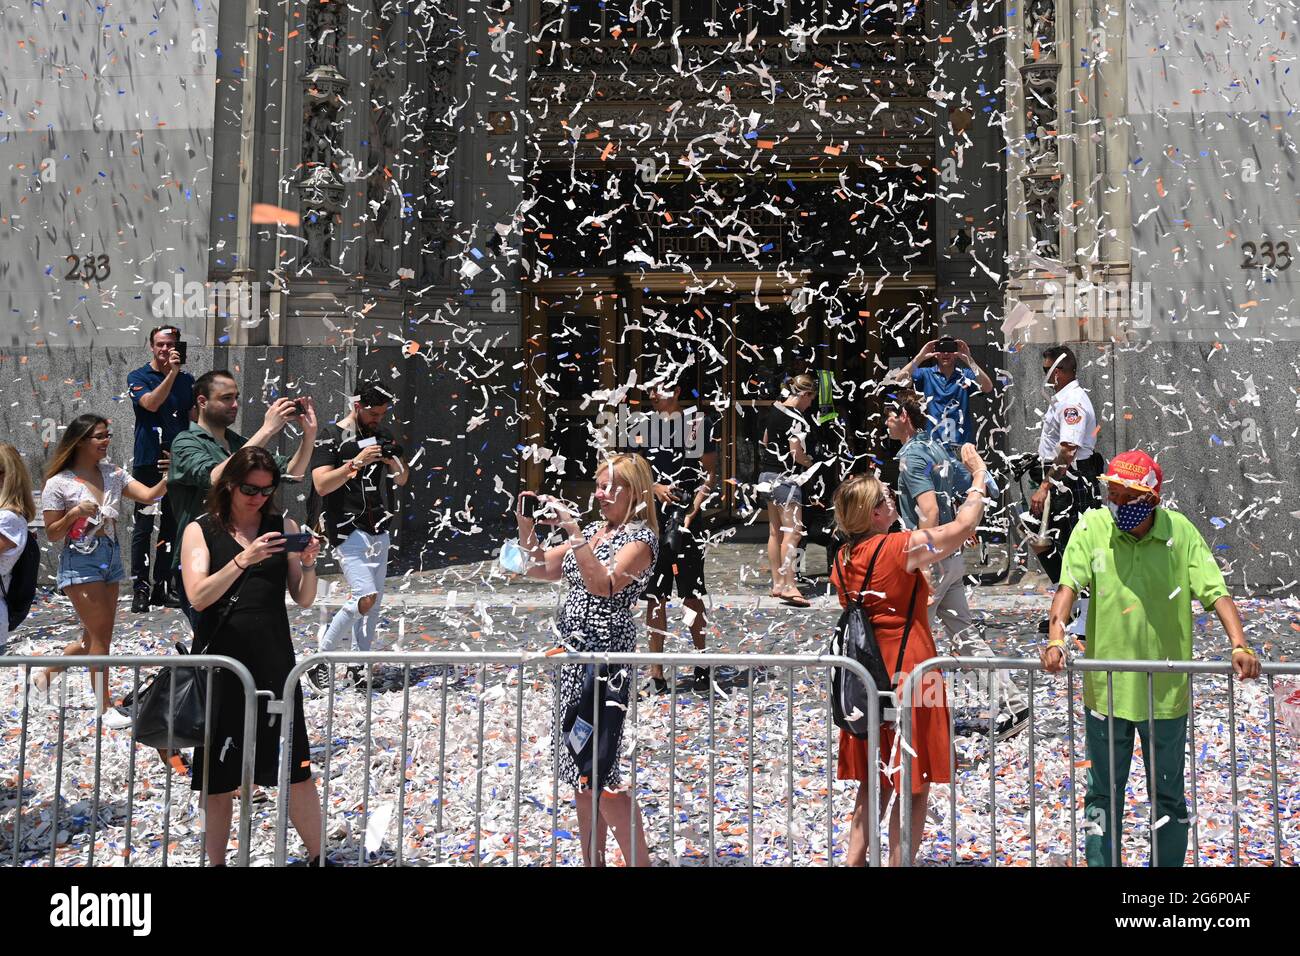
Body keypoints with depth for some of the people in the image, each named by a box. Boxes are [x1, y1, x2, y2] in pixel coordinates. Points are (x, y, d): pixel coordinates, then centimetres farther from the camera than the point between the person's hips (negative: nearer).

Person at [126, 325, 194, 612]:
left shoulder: (187, 380, 11)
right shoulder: (138, 377, 1)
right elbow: (151, 403, -17)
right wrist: (172, 373, -23)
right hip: (147, 462, -3)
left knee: (172, 526, 7)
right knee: (143, 527, -2)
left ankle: (163, 586, 15)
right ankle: (140, 587, 3)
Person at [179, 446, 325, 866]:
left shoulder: (283, 526, 6)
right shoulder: (200, 531, 1)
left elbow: (304, 599, 5)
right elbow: (198, 596, -13)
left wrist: (308, 563, -14)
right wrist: (243, 559, -26)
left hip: (274, 661, 1)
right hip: (220, 662, -1)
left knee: (295, 769, 4)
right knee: (219, 776, 9)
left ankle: (318, 855, 16)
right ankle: (216, 861, 25)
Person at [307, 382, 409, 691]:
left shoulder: (382, 436, 12)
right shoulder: (330, 437, -6)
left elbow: (402, 480, 17)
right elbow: (321, 485, -16)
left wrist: (394, 462, -4)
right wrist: (358, 461, -23)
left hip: (380, 530, 7)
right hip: (348, 529, -7)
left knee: (375, 601, 6)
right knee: (365, 597, -16)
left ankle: (358, 665, 16)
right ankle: (320, 659, 0)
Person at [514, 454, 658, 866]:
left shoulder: (641, 537, -8)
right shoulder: (594, 529, 15)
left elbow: (603, 585, -24)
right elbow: (541, 569, 16)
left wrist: (572, 530, -26)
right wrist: (527, 527, 2)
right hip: (573, 654, 8)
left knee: (597, 772, -8)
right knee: (580, 769, 13)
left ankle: (639, 861, 4)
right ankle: (592, 860, 24)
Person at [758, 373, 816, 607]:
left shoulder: (774, 410, 11)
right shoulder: (796, 419, -16)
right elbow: (796, 452, -20)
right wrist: (811, 464, -2)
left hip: (768, 474, 9)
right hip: (785, 478, -9)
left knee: (775, 531, 13)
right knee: (793, 532, -10)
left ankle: (777, 583, 19)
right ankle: (788, 586, -15)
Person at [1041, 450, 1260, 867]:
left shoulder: (1181, 531, -5)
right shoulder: (1092, 527, -7)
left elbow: (1215, 592, -8)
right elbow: (1069, 585, -16)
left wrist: (1239, 646, -24)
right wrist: (1055, 638, -32)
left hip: (1167, 688, 1)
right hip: (1107, 685, 0)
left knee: (1168, 795, 16)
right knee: (1104, 791, 13)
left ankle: (1169, 863, 33)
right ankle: (1100, 861, 27)